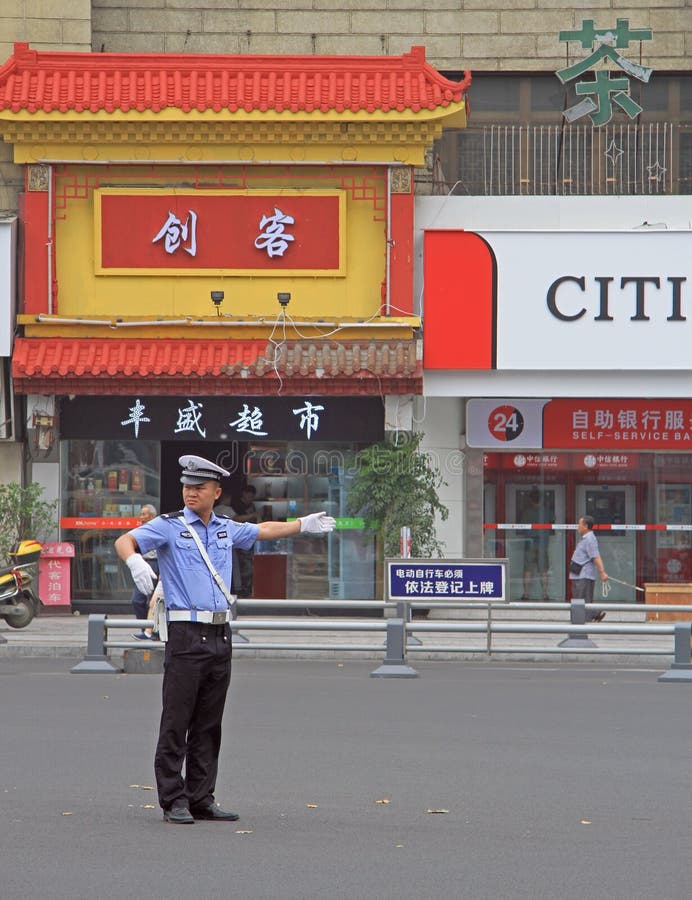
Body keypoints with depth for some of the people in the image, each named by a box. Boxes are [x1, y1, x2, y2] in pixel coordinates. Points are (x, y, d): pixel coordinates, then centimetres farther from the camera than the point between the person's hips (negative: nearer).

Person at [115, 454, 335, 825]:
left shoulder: (226, 529, 16)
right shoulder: (168, 526, 0)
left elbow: (264, 530, 35)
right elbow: (125, 541, -13)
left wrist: (304, 524, 43)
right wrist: (135, 561, -34)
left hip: (220, 636, 6)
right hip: (185, 635, -6)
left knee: (208, 725, 6)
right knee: (176, 722, -7)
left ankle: (202, 798, 10)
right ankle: (174, 801, -4)